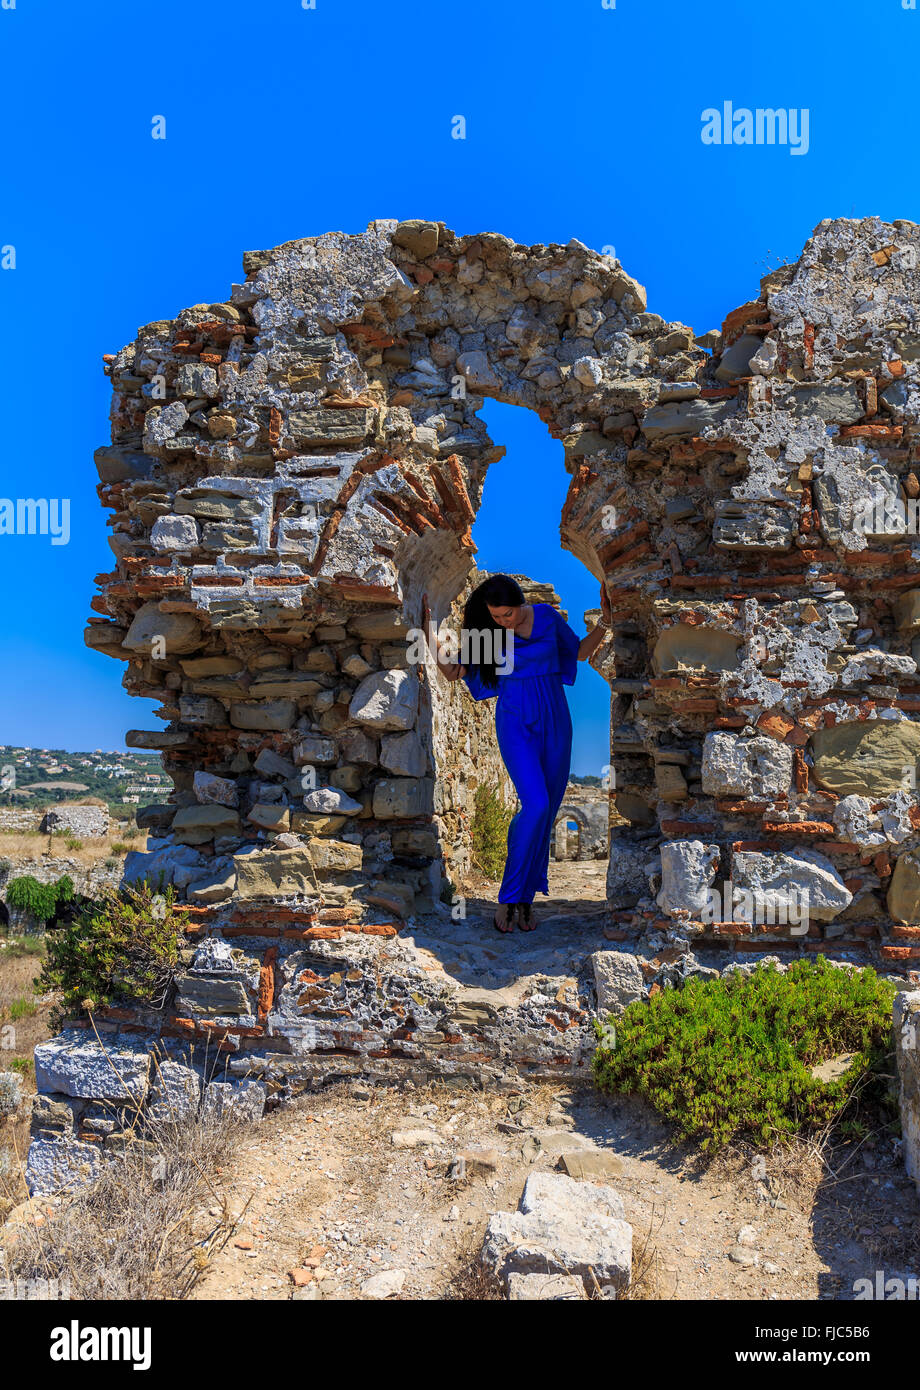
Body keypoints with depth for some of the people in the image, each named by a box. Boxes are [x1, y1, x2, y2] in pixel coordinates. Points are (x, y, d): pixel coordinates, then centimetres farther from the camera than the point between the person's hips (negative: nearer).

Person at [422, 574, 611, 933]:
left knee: (548, 809, 3)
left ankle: (526, 896, 14)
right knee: (536, 804, -20)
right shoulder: (484, 629, -5)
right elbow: (454, 673, 0)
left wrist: (604, 621, 2)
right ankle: (509, 897, -8)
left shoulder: (547, 616, 0)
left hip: (554, 718, 3)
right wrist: (428, 635, -8)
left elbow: (580, 652, 14)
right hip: (515, 722, -3)